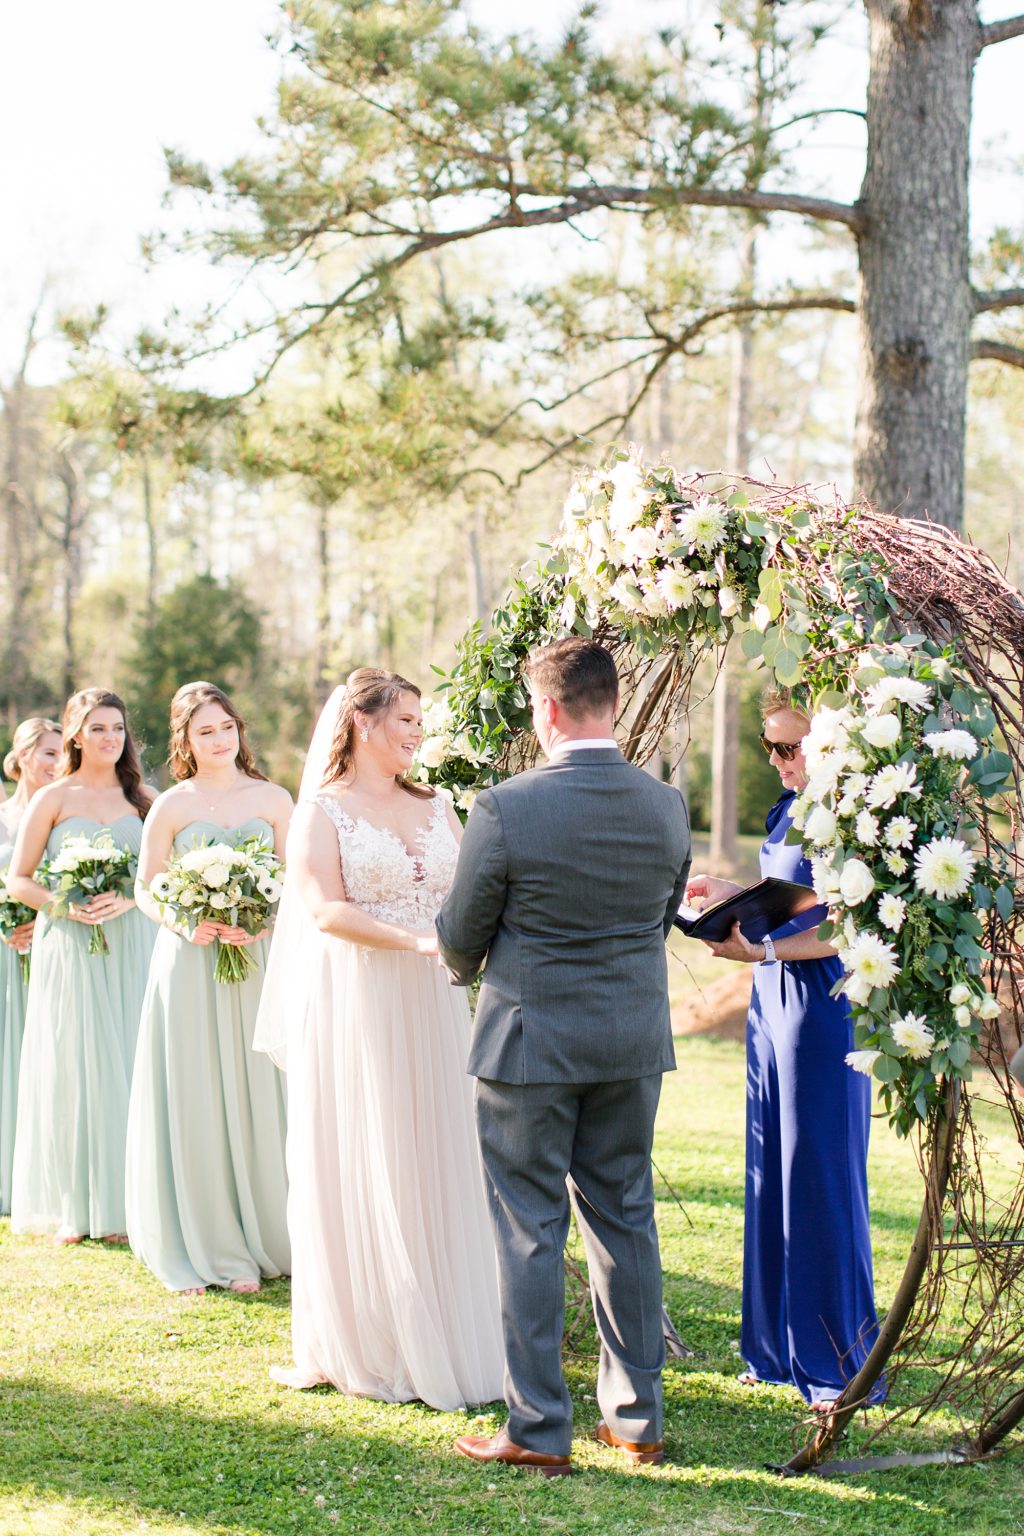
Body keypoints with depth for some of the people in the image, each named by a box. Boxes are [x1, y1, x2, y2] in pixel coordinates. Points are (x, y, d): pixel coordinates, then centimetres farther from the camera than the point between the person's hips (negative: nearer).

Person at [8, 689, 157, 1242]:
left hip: (131, 947, 2)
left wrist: (127, 899, -11)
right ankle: (72, 1207, 8)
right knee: (72, 1067, 0)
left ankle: (123, 1201, 9)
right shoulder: (53, 799, 3)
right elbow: (18, 881, 3)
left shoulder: (143, 798, 10)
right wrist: (67, 906, -13)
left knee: (128, 1066, 1)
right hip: (69, 948, -2)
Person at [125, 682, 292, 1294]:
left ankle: (261, 1239, 13)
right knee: (194, 1101, 1)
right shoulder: (171, 807, 3)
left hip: (259, 962, 1)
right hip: (190, 966, -1)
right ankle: (199, 1248, 9)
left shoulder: (272, 799, 6)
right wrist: (185, 926, -12)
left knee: (257, 1096, 3)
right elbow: (146, 890, 5)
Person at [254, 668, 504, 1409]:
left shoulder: (436, 807, 13)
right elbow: (324, 910, -13)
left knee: (436, 1166, 6)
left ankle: (441, 1334, 15)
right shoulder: (322, 810, -1)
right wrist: (419, 940, -23)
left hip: (431, 1012, 4)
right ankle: (354, 1341, 11)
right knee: (355, 1172, 2)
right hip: (354, 1007, -4)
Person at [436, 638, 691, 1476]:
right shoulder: (666, 805, -2)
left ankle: (539, 1430, 9)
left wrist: (466, 965, 19)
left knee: (529, 1232, 4)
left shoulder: (505, 810, -16)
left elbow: (459, 940, -4)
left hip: (530, 1038, -5)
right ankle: (638, 1415, 21)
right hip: (635, 1040, 5)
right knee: (625, 1220, 14)